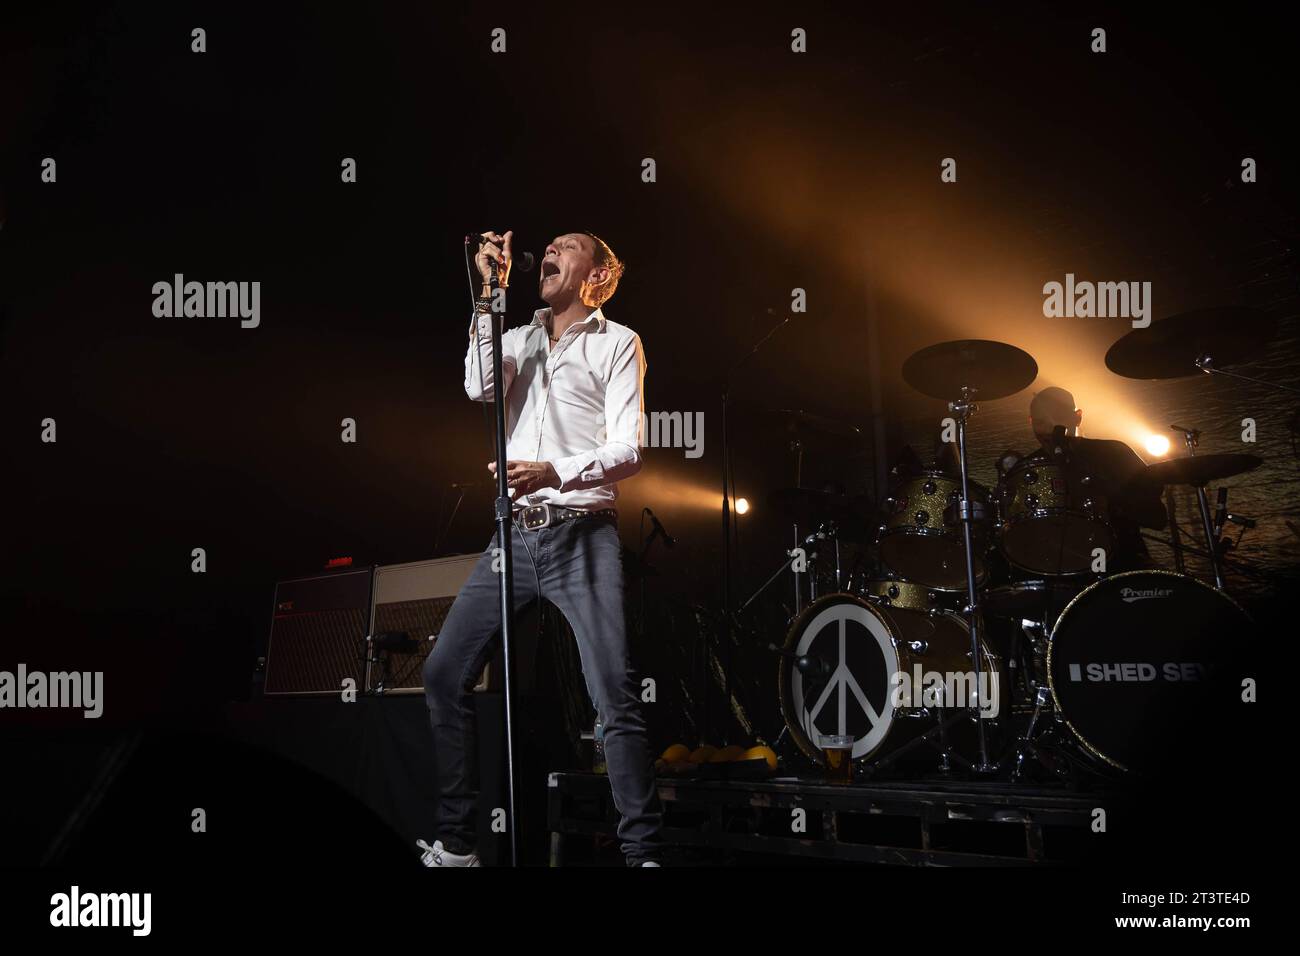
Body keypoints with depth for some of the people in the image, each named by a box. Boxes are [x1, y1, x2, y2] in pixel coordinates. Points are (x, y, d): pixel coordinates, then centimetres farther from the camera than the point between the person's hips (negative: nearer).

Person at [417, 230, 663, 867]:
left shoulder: (617, 342, 6)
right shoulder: (519, 339, 20)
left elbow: (627, 450, -5)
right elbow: (480, 388, -2)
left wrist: (555, 472, -22)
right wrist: (491, 292, -3)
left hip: (583, 535, -5)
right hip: (515, 533, 5)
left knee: (615, 695, -15)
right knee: (443, 672, 0)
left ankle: (643, 852, -10)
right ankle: (455, 843, 10)